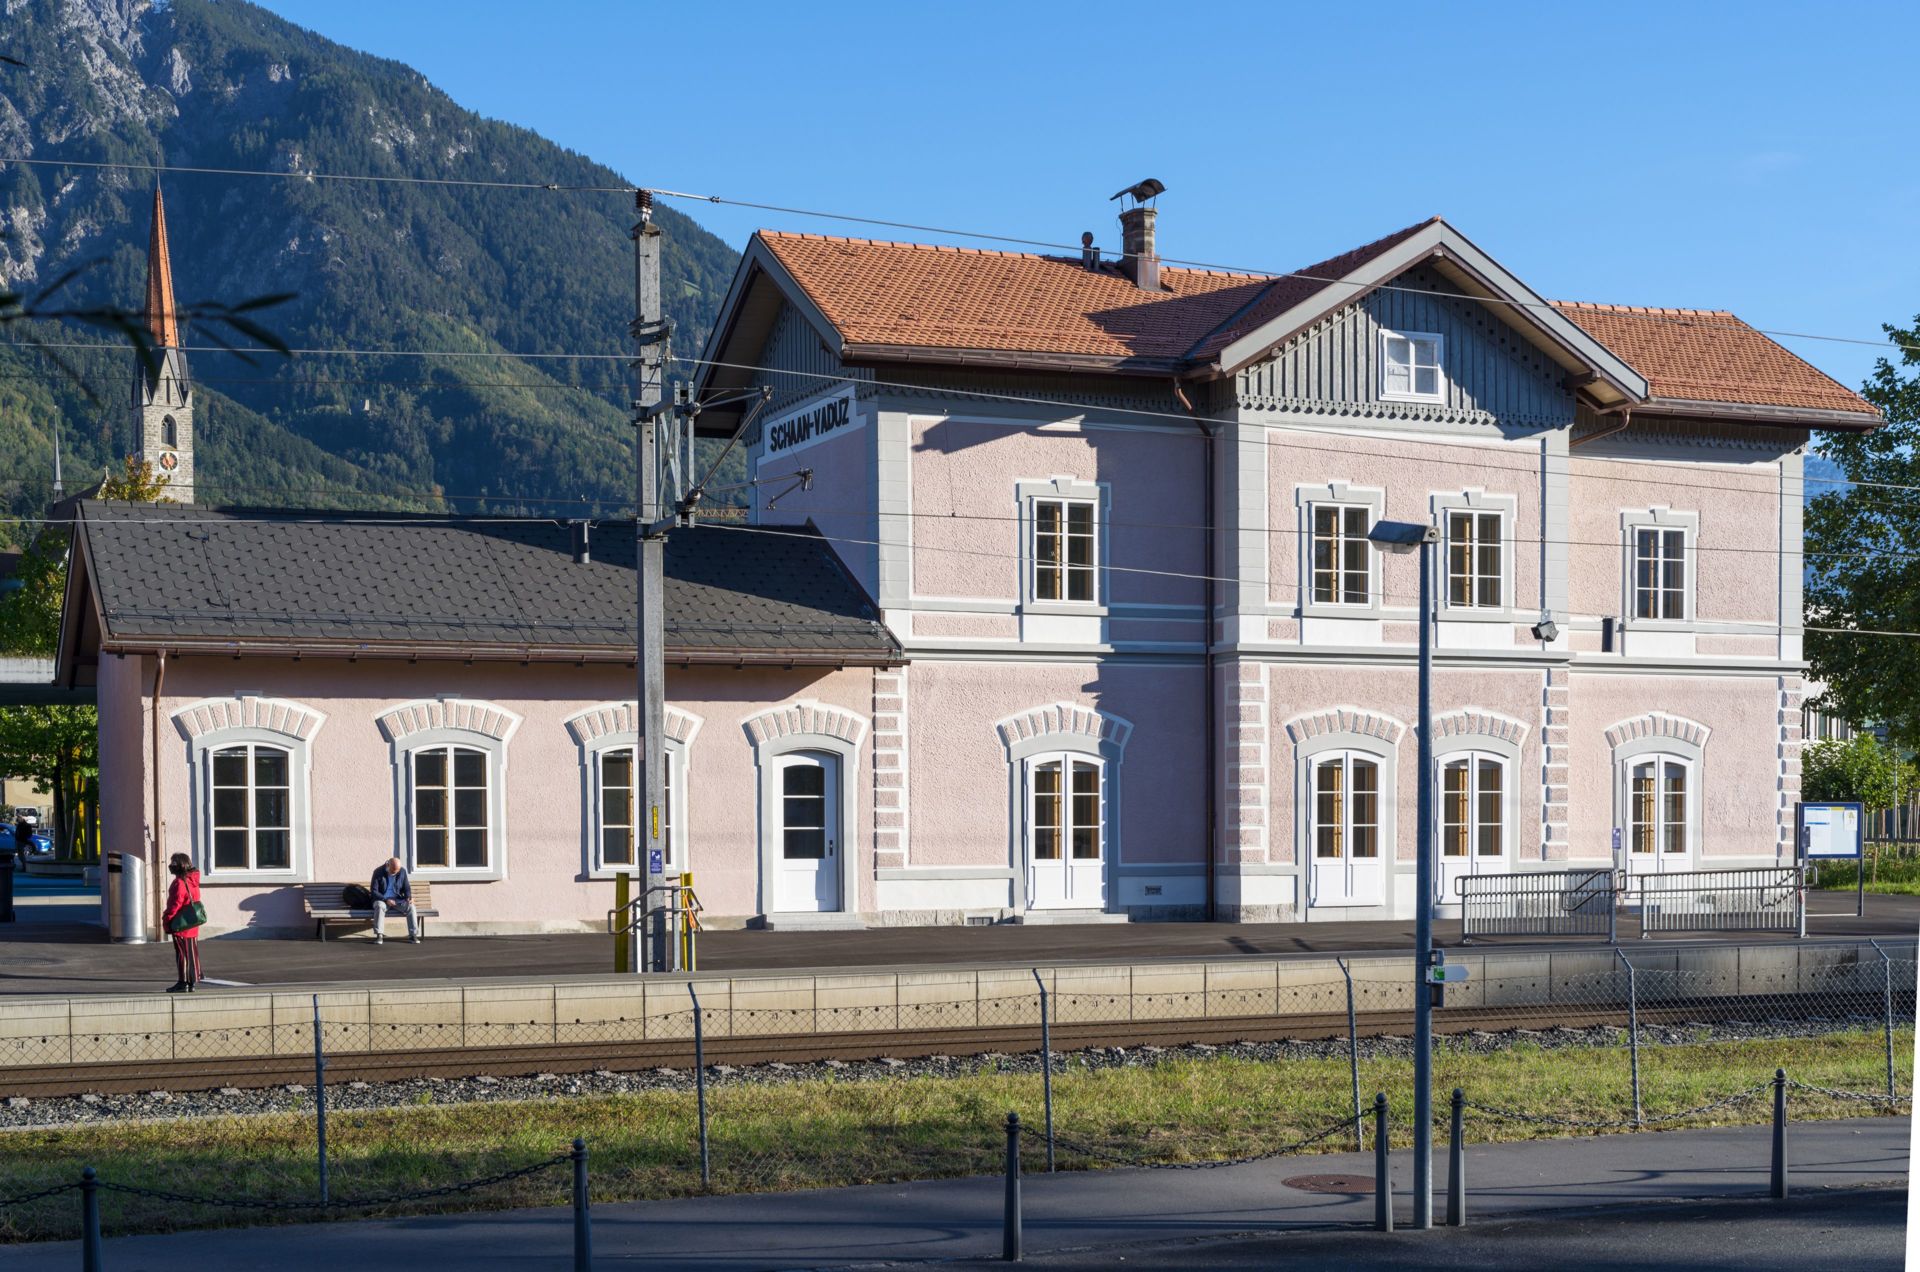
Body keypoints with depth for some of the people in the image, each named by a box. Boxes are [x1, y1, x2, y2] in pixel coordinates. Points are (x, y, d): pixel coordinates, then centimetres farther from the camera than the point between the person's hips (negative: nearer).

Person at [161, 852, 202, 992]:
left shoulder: (180, 883, -17)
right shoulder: (192, 881, 12)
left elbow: (175, 905, -19)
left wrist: (166, 920, -10)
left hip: (181, 927, -9)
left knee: (183, 955, -4)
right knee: (192, 954, 11)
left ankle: (184, 983, -2)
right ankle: (192, 982, 15)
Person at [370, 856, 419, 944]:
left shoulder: (402, 871, 1)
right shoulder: (378, 872, -8)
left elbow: (407, 887, 10)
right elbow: (374, 891, -9)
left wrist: (409, 896, -12)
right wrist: (386, 899, -23)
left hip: (398, 900, 3)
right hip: (382, 900, -3)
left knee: (411, 907, -25)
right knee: (379, 906, -37)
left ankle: (413, 935, -22)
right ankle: (379, 935, -36)